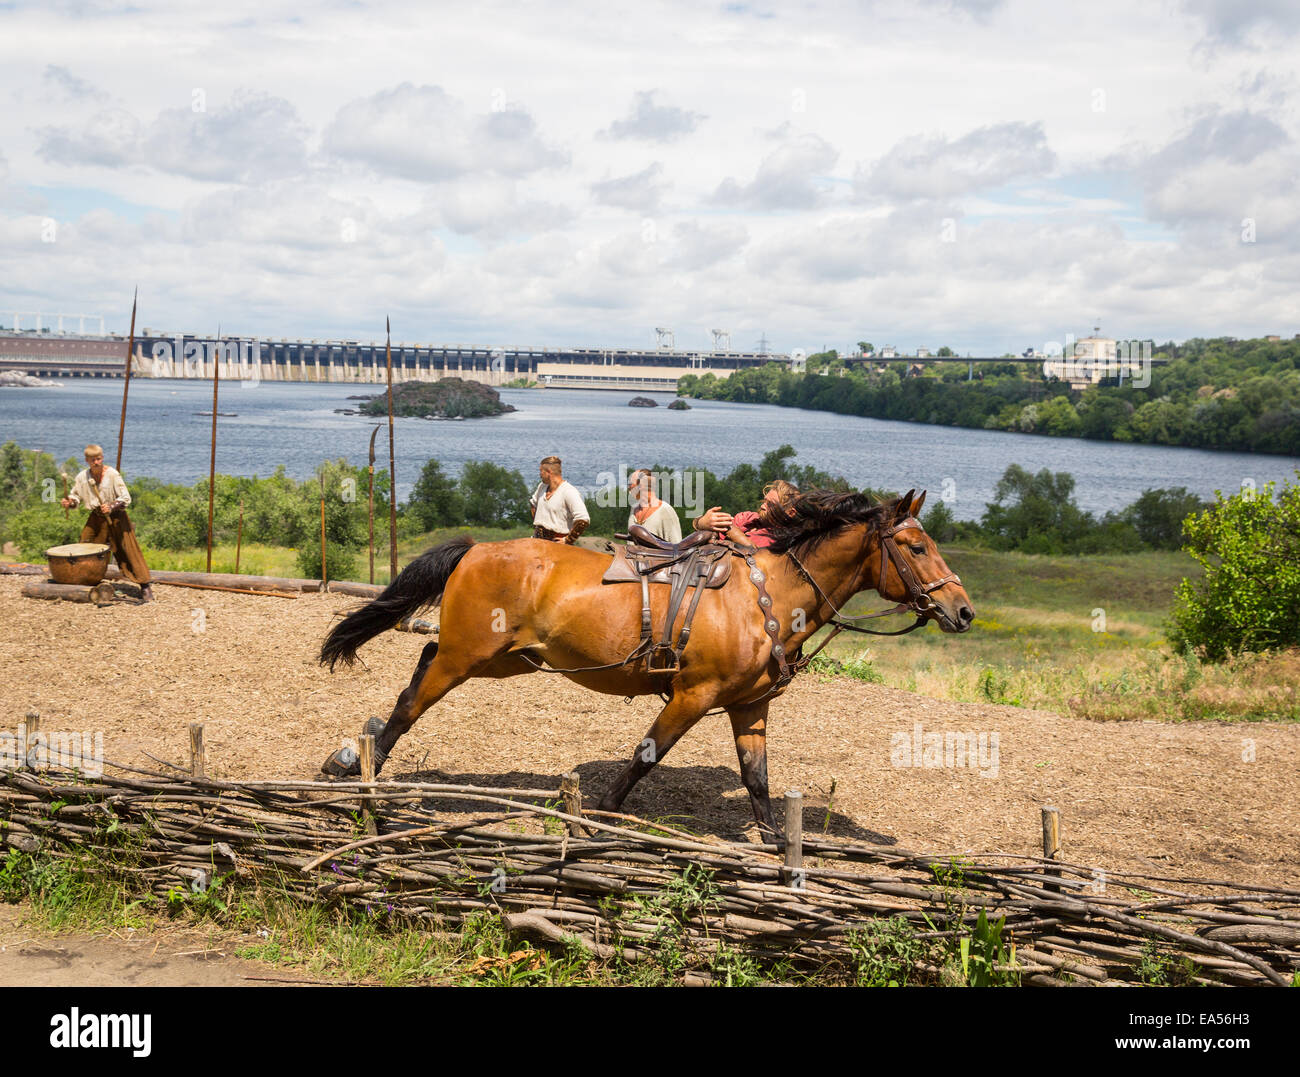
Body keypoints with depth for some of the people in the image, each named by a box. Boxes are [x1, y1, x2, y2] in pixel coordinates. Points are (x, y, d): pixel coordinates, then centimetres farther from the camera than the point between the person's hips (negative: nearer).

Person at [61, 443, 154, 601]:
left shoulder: (112, 474, -15)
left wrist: (112, 506, -31)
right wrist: (69, 502, -11)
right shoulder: (82, 477, -2)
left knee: (129, 551, -9)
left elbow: (126, 498, -15)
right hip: (96, 518, 5)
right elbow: (76, 496, 12)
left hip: (116, 517, -5)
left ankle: (145, 586, -8)